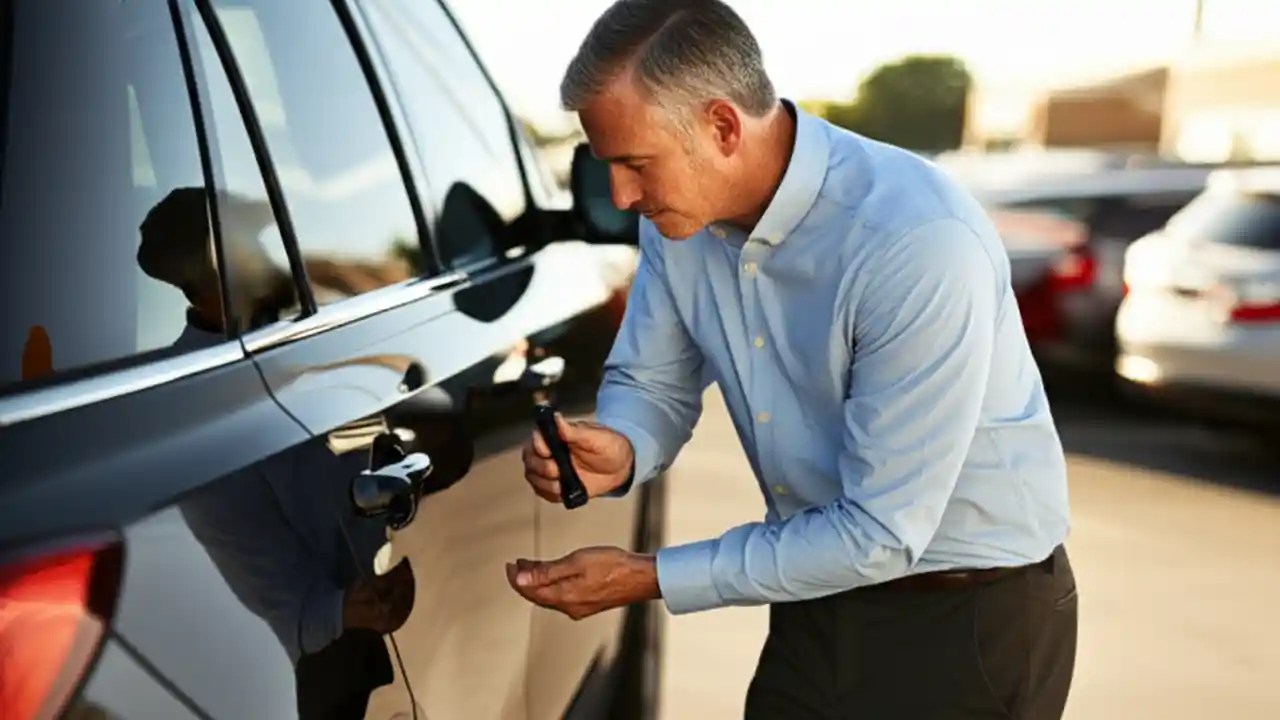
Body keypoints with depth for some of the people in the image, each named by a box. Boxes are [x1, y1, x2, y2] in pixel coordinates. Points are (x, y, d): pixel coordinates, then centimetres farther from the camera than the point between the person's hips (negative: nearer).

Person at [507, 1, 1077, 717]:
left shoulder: (920, 242, -29)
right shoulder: (680, 216, -8)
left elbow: (879, 533, -27)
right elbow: (649, 384, 5)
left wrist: (649, 578, -23)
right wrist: (621, 453, -19)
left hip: (970, 616, -5)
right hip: (821, 596, 6)